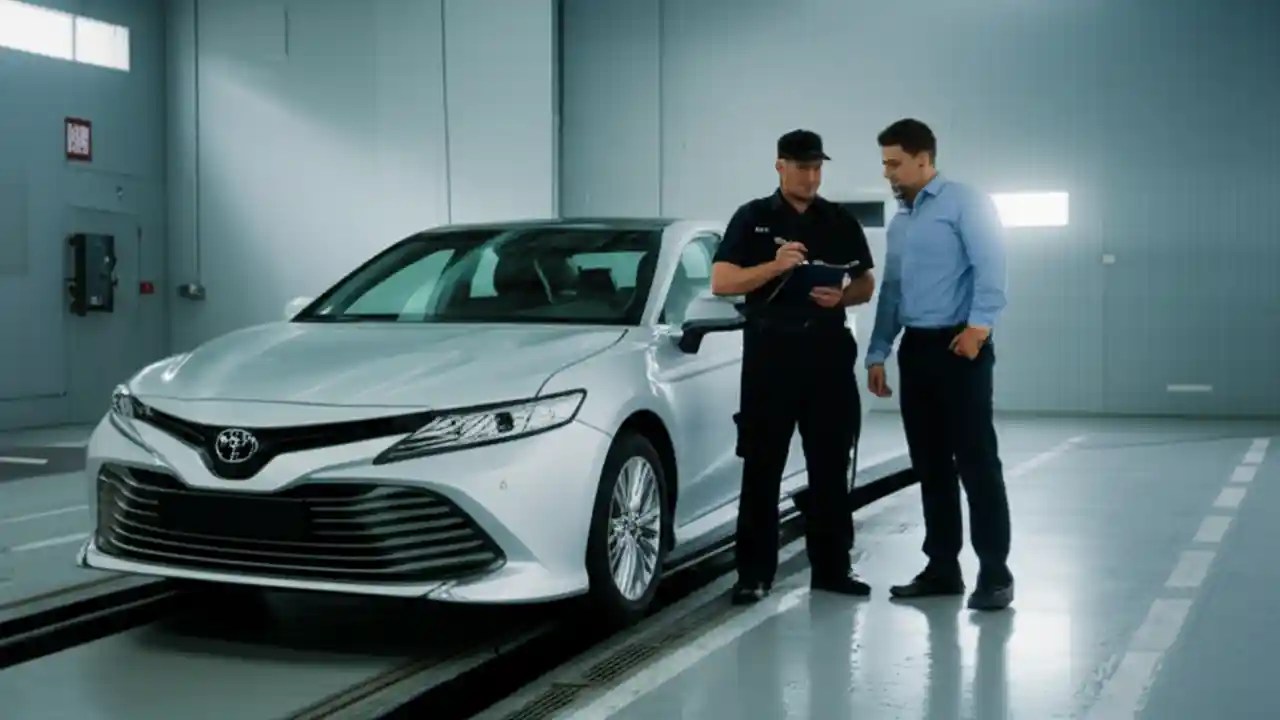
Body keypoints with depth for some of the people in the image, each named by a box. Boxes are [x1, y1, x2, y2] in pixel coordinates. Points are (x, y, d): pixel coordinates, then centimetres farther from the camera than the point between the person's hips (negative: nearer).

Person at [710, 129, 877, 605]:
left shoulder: (841, 222, 11)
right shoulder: (753, 218, 3)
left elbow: (866, 285, 15)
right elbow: (721, 282, -4)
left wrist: (841, 297, -8)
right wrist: (774, 267, -19)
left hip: (828, 351, 3)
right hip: (770, 351, -3)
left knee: (830, 465, 7)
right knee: (762, 467, -1)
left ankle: (832, 567, 16)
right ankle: (755, 573, 3)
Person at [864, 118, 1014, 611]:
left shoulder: (965, 203, -4)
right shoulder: (899, 223, 21)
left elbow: (990, 266, -15)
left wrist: (979, 325, -26)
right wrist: (877, 353, 17)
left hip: (959, 344, -8)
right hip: (915, 349, 8)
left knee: (976, 460, -7)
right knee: (929, 464, 10)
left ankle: (995, 573, -2)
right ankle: (942, 568, 17)